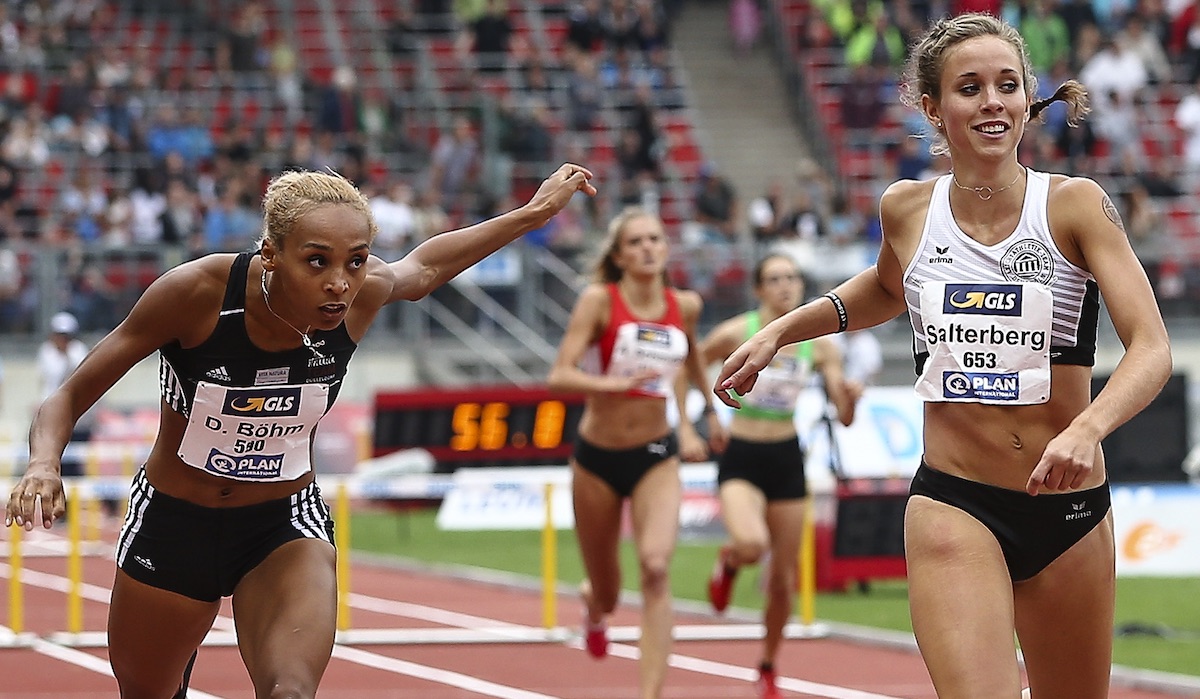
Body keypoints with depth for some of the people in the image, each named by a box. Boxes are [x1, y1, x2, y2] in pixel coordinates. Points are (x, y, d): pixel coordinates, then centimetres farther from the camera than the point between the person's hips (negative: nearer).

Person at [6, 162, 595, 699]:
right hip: (171, 522, 0)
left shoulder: (364, 293, -19)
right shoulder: (197, 293, -28)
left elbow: (422, 267, 8)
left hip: (285, 523, 1)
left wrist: (532, 213, 12)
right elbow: (68, 399, -20)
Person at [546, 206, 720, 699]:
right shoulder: (599, 301, -12)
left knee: (656, 567, -23)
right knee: (606, 588, 13)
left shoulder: (685, 305, -1)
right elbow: (560, 375, -20)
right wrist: (616, 383, -35)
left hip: (656, 456, 1)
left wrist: (707, 407, 35)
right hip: (598, 456, -1)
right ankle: (594, 605, 54)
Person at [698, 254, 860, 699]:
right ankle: (728, 563, 7)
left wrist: (850, 398, -22)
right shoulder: (735, 334, -10)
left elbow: (844, 417, -1)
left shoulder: (819, 344, -2)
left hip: (787, 460, 3)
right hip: (741, 458, -3)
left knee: (784, 578, 7)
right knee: (751, 544, -32)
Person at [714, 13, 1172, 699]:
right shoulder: (908, 209, 3)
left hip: (1070, 511, 0)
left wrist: (1088, 428, -34)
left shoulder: (1074, 204, -7)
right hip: (953, 505, 0)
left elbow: (1152, 349, -16)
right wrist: (778, 332, 18)